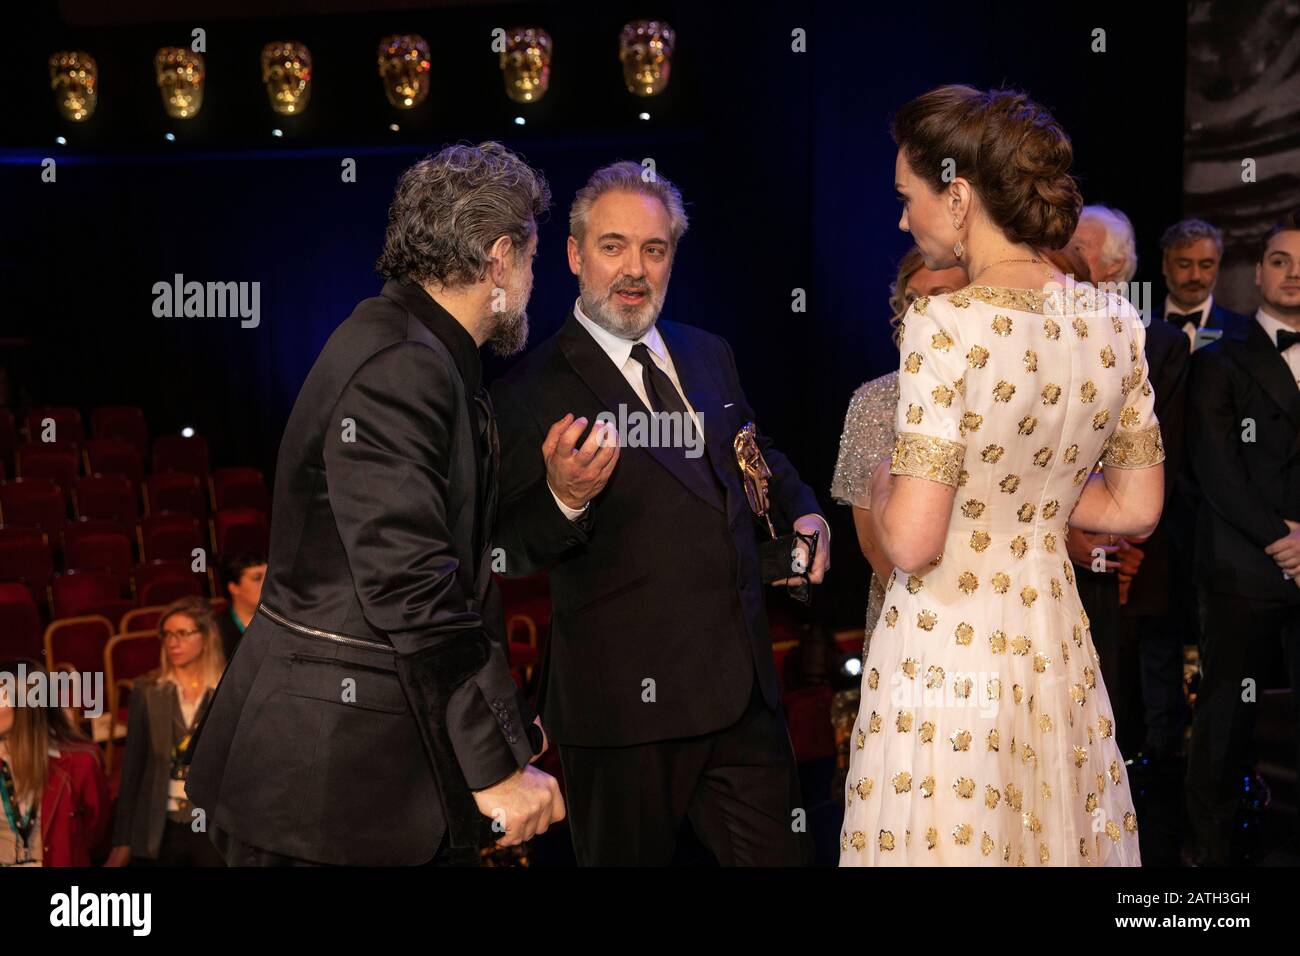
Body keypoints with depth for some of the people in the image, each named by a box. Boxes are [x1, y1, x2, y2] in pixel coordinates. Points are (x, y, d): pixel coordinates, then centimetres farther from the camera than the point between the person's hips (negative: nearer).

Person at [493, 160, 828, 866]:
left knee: (780, 855, 13)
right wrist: (565, 498, -31)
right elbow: (511, 555, -11)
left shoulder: (709, 356, 11)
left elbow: (757, 455, 27)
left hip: (744, 685, 6)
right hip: (624, 703, -5)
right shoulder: (532, 393, -9)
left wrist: (802, 512, 8)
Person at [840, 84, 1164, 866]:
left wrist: (884, 481, 0)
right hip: (1055, 638, 6)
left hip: (946, 647, -6)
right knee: (1051, 840, 18)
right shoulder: (1116, 321, 1)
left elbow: (912, 540, -20)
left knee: (946, 838, 8)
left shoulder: (947, 324, -18)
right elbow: (1136, 508, 8)